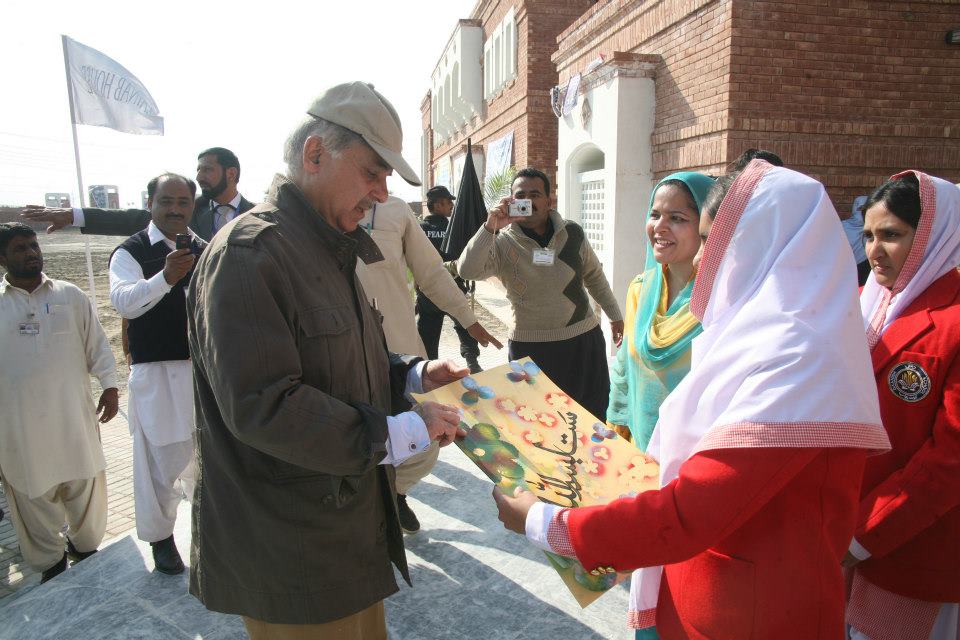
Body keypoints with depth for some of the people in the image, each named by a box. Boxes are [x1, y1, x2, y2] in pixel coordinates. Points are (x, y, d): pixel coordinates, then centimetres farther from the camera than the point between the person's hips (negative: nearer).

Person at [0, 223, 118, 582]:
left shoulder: (70, 296, 4)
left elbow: (97, 344, 5)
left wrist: (109, 385, -4)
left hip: (74, 416, 1)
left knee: (86, 488, 13)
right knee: (34, 499, 10)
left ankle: (85, 547, 36)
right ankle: (50, 565, 29)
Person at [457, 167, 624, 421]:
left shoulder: (572, 233, 1)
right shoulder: (502, 244, -10)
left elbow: (594, 275, 15)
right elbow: (467, 271, -26)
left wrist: (615, 315, 19)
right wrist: (491, 226, -34)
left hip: (585, 339, 4)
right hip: (531, 346, -3)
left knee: (594, 418, 16)